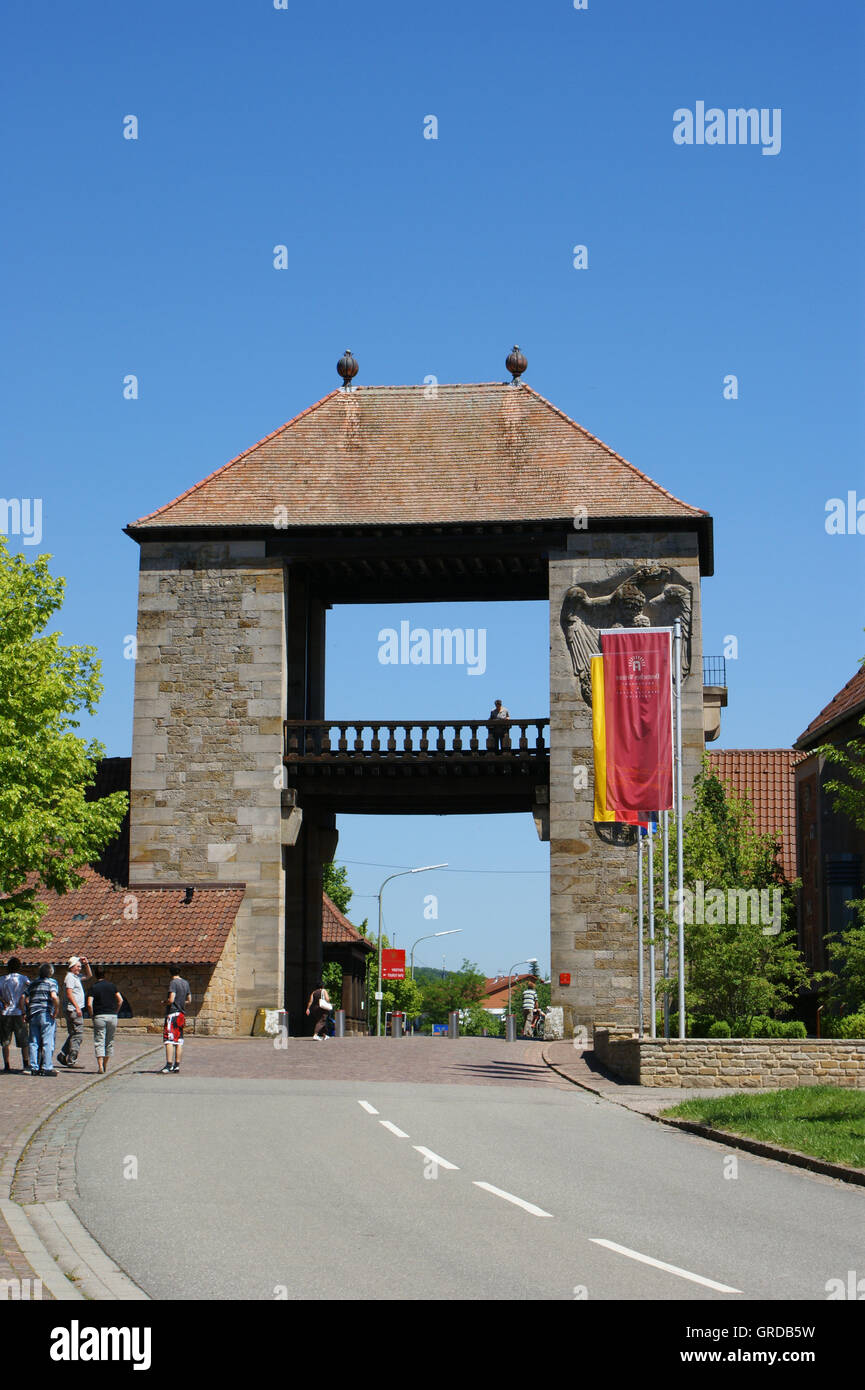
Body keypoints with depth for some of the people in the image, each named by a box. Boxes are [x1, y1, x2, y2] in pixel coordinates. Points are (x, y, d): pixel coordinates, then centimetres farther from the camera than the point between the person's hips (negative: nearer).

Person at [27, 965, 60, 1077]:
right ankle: (46, 1068, -6)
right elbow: (54, 997, -18)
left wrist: (28, 1012, 14)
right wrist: (56, 1010, -10)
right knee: (48, 1042, -2)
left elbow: (26, 999, 11)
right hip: (46, 1014, -5)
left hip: (33, 1014, 5)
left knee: (34, 1042, 7)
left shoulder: (33, 983, 16)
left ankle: (34, 1068, 6)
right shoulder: (51, 982, -1)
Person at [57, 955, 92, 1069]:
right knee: (78, 1035, -10)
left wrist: (87, 963, 20)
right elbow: (69, 994, -19)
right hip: (73, 1010, -10)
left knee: (73, 1035, 16)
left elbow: (89, 976, 34)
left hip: (76, 1010, 10)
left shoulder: (76, 977, 19)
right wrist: (77, 1007, -24)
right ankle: (71, 1060, -10)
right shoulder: (70, 977, -10)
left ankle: (62, 1055, 19)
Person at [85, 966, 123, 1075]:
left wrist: (92, 1015, 1)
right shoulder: (112, 986, 8)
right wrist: (115, 1012, 12)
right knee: (110, 1041, 14)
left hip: (99, 1016, -3)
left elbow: (89, 1004, -12)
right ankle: (105, 1065, 21)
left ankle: (100, 1066, -15)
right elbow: (120, 1000, 3)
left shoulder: (93, 987, -2)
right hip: (112, 1016, 3)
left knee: (99, 1042, -3)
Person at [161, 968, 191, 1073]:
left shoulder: (173, 982, -11)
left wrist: (164, 1002, 0)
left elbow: (171, 1000, -18)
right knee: (179, 1040, 9)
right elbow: (189, 1000, 17)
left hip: (172, 1013, -7)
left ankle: (169, 1064, -16)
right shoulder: (186, 983, 12)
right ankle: (177, 1065, 11)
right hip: (181, 1014, 7)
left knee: (169, 1040, -9)